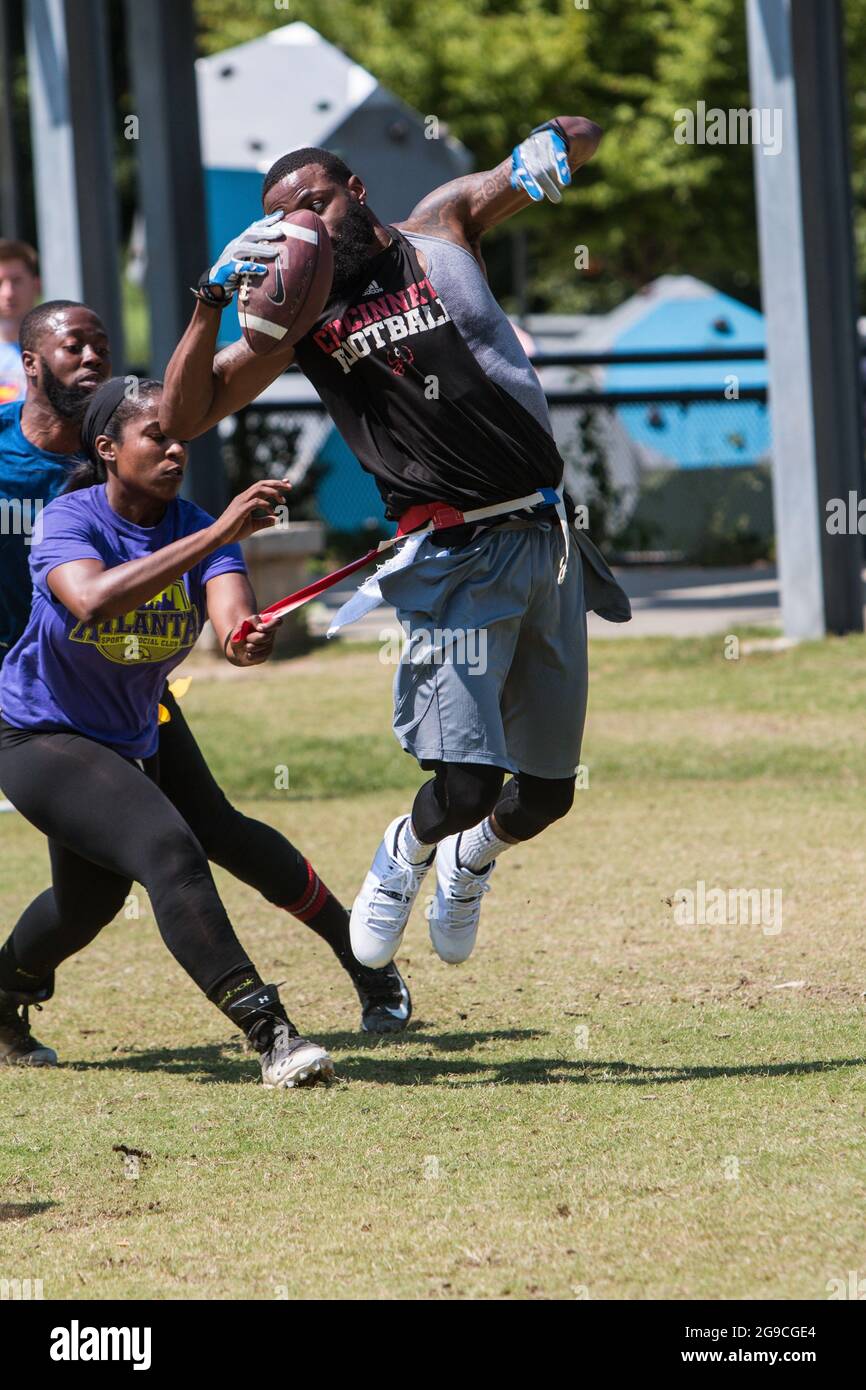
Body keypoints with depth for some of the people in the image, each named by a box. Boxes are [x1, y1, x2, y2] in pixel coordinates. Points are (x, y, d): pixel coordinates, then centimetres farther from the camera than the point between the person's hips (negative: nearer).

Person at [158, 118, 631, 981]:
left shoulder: (443, 225, 7)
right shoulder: (300, 315, 5)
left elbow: (582, 137, 10)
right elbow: (183, 419, 0)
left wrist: (549, 146, -14)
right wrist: (214, 296, -11)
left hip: (547, 541, 2)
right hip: (455, 560, -2)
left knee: (548, 793, 9)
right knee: (464, 784, -17)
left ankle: (474, 856, 43)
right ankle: (411, 849, 19)